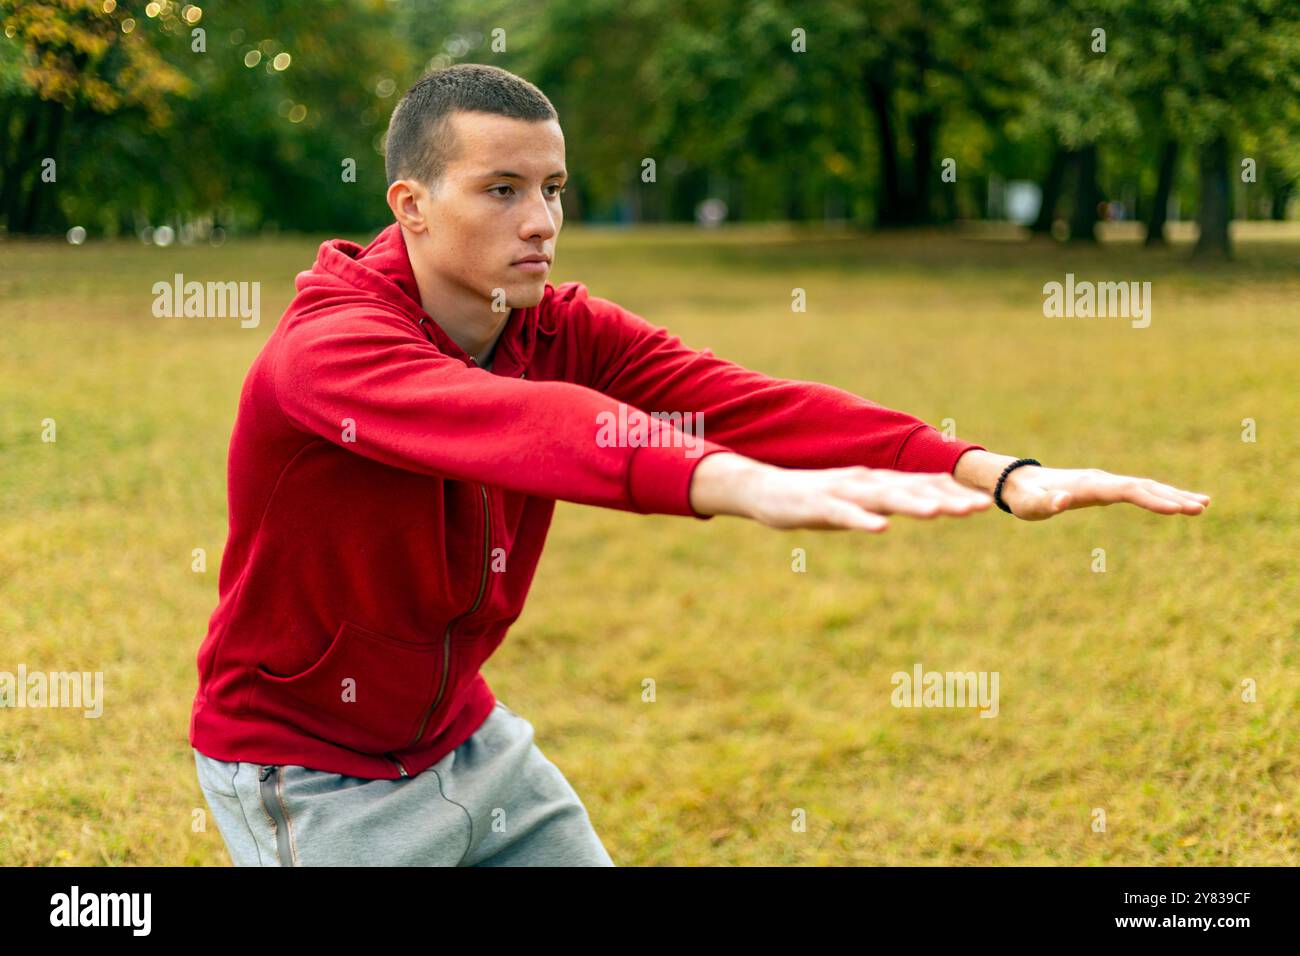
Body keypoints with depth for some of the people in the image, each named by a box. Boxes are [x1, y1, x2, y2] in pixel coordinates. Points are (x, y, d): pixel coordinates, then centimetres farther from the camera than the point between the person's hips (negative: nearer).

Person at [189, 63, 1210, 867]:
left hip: (465, 736, 6)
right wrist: (741, 483, -64)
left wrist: (997, 472, -38)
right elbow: (505, 421, -47)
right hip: (308, 772, -6)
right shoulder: (329, 348, -28)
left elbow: (743, 400, -23)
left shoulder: (567, 332, -8)